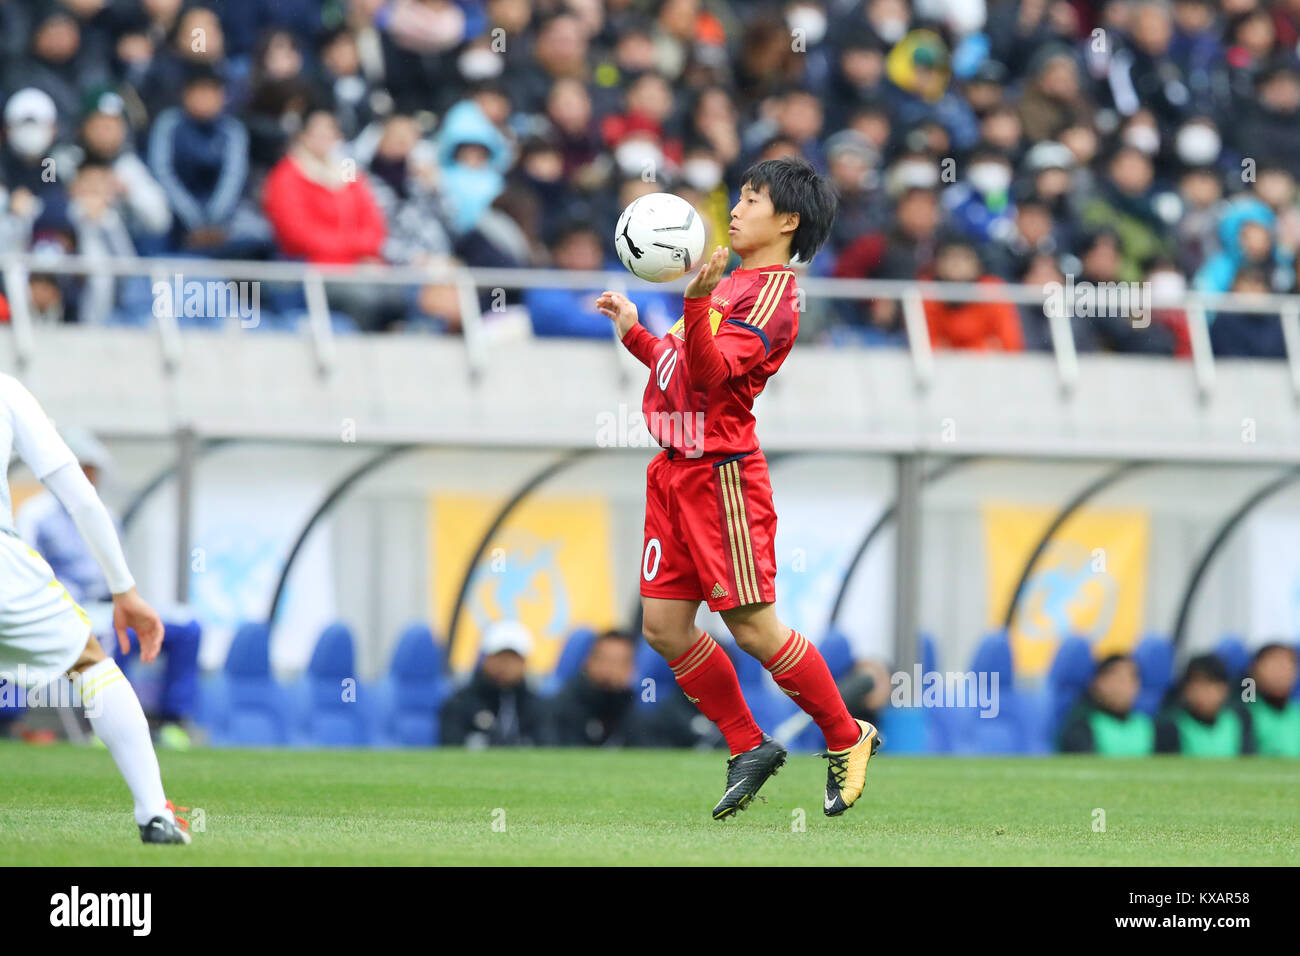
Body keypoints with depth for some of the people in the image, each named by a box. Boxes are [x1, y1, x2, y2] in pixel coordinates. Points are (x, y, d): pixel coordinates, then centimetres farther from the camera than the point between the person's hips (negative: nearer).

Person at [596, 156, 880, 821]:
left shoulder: (771, 295, -11)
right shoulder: (734, 284, 18)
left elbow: (711, 373, -23)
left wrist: (696, 304, -37)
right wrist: (635, 334, 22)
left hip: (720, 472, -9)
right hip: (675, 468, 9)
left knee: (751, 627, -5)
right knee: (662, 627, 5)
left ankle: (846, 739, 11)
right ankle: (748, 748, 17)